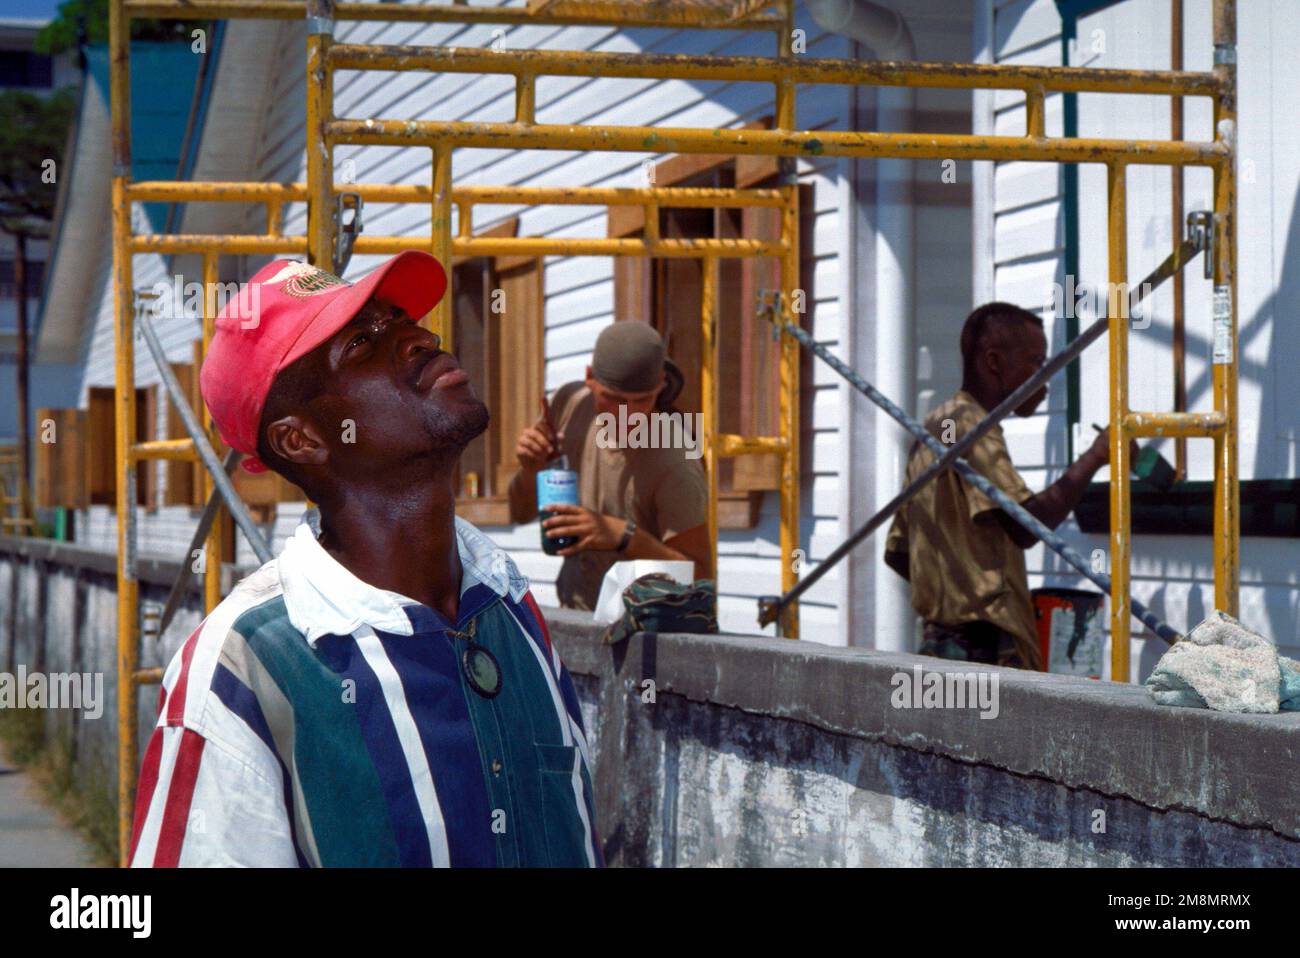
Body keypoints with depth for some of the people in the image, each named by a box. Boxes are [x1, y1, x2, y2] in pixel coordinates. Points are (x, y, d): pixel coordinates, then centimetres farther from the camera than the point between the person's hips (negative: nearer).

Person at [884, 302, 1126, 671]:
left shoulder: (934, 429, 21)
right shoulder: (970, 426, -10)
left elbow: (897, 552, 23)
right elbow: (1027, 525, -22)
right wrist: (1095, 457, -13)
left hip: (941, 641, 10)